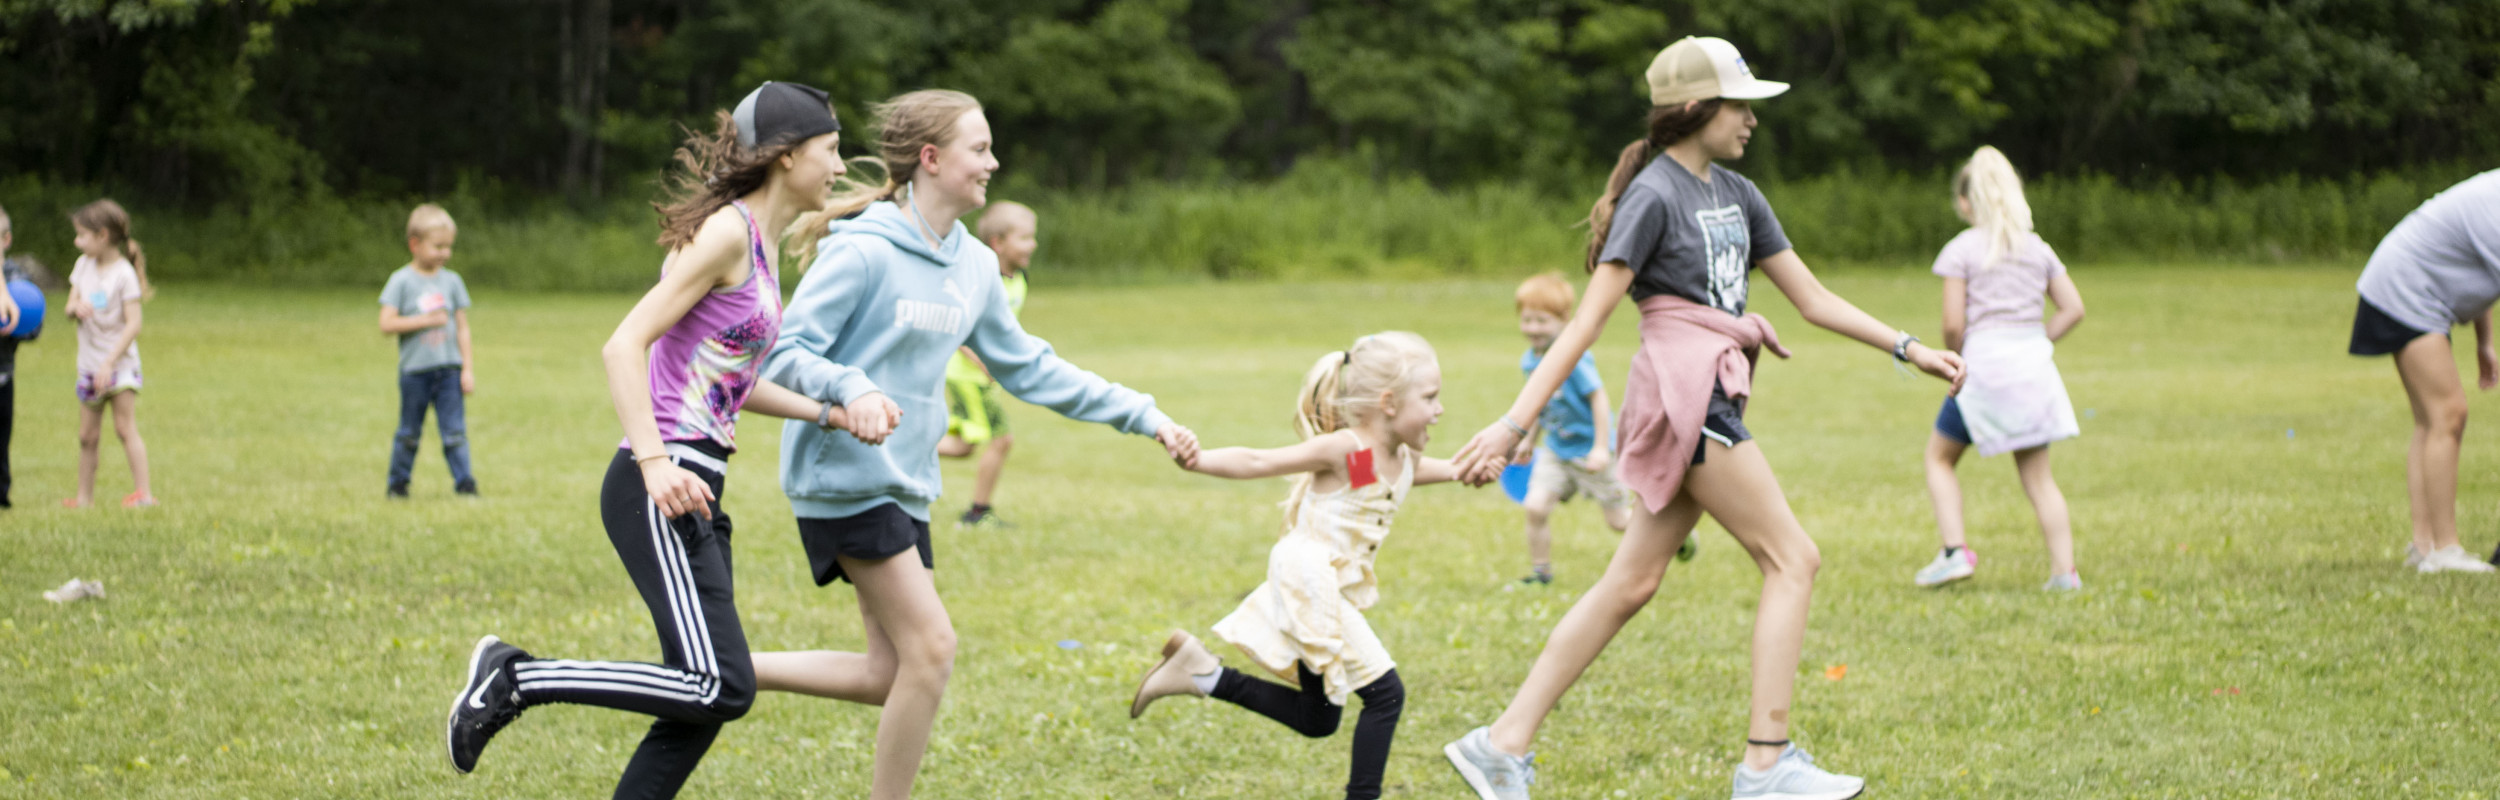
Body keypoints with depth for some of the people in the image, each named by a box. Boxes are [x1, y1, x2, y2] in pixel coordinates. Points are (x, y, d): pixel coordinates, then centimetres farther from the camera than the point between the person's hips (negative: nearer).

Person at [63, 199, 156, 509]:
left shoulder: (124, 274, -13)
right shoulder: (84, 265, 7)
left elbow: (134, 322, -17)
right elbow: (69, 307, 10)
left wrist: (110, 362, -23)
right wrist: (75, 307, -16)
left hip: (119, 363, -6)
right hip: (90, 364, 6)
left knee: (126, 427, -12)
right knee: (88, 435, 9)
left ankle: (143, 492, -13)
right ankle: (85, 497, 16)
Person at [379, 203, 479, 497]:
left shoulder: (452, 281, 6)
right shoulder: (401, 281, -4)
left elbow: (462, 327, 8)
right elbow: (387, 324, -11)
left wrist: (468, 368, 3)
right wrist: (425, 320, -15)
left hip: (449, 369, 2)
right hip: (415, 370, -2)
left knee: (455, 430, -4)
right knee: (409, 433, 9)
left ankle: (464, 482, -2)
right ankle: (397, 483, 21)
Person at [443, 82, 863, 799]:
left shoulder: (765, 248, 17)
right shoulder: (727, 233, -11)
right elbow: (624, 347, -17)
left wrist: (830, 415, 16)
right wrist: (655, 463, -27)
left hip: (693, 492, 10)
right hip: (656, 491, -10)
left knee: (705, 706, 6)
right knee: (721, 689, -16)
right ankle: (515, 679, -7)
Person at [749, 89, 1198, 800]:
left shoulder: (975, 265, 9)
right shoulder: (862, 251, -15)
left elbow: (1025, 367, 18)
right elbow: (785, 353, -16)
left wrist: (1145, 417, 14)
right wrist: (852, 390, -37)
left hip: (905, 486, 8)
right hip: (844, 473, -8)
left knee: (893, 673, 6)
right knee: (931, 649, -10)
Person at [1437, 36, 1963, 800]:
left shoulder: (1736, 195, 16)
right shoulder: (1654, 197, -10)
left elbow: (1813, 299, 21)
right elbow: (1587, 318, -13)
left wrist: (1909, 349, 15)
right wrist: (1513, 422, -17)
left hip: (1713, 396, 9)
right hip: (1683, 388, -9)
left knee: (1632, 583, 8)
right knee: (1792, 560, -7)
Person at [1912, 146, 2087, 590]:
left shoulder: (1961, 250, -4)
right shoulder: (2037, 248, 10)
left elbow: (1953, 323, -10)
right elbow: (2073, 308, 6)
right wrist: (2039, 343, 11)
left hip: (1984, 362, -4)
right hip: (2035, 366, 4)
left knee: (1939, 456, 14)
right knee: (2037, 474, 9)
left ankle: (1955, 550, 1)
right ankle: (2064, 569, 0)